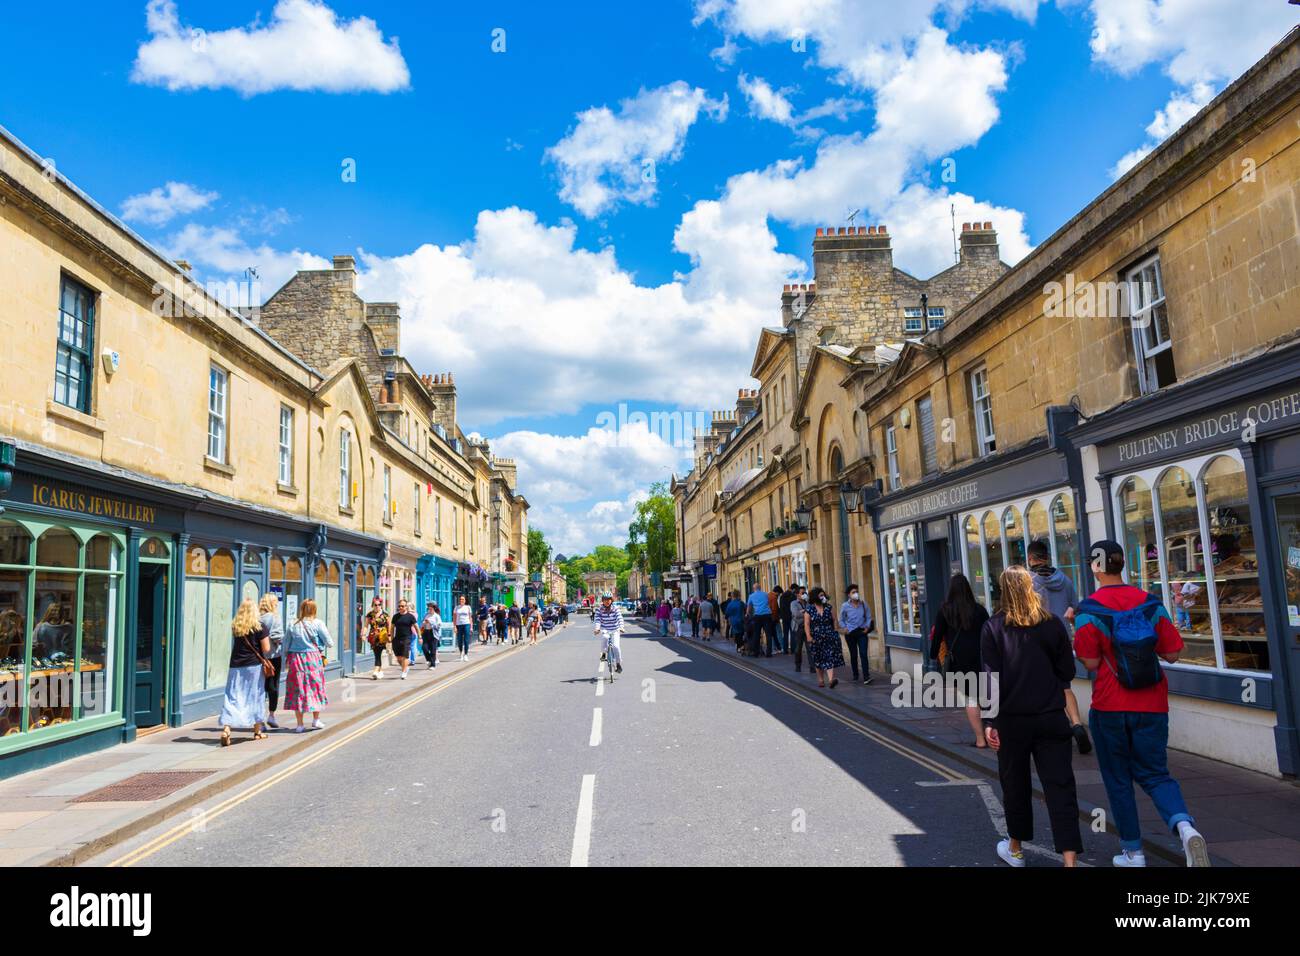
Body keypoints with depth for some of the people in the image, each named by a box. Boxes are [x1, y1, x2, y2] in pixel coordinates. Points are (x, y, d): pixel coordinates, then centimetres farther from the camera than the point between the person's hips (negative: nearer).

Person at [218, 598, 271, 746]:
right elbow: (266, 649, -7)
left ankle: (226, 729, -14)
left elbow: (234, 646, 12)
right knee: (255, 697, 10)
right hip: (254, 666, -2)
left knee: (232, 697, 2)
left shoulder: (234, 626, 3)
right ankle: (257, 731, 19)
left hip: (236, 666, 2)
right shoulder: (259, 626, -7)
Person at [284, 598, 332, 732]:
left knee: (298, 689, 7)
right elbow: (330, 643, -4)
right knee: (316, 687, 13)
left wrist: (287, 657, 16)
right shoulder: (317, 624, -6)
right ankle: (316, 719, 21)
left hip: (296, 659, 2)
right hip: (313, 658, -2)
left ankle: (300, 724, 9)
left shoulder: (293, 625, 0)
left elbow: (286, 646, 2)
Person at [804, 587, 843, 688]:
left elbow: (834, 620, 10)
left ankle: (831, 679, -20)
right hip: (816, 638, -1)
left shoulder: (828, 608, 6)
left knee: (830, 657, -11)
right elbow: (806, 624, -6)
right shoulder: (809, 610, -2)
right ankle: (821, 680, 21)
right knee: (818, 660, 8)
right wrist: (808, 636, -16)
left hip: (829, 637, 1)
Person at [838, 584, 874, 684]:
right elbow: (841, 620, 9)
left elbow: (868, 617, 10)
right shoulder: (845, 606, -3)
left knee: (863, 654, -11)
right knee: (853, 655, 11)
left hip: (862, 632, 0)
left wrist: (867, 626, -4)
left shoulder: (863, 604, -1)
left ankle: (866, 677, -14)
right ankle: (855, 675, 27)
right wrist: (845, 628, -6)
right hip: (850, 633, 0)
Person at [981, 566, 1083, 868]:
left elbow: (991, 678, -10)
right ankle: (1069, 857, -6)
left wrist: (989, 722, -7)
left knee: (1015, 783, 15)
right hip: (1052, 718, 1)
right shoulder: (1054, 624, -1)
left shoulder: (993, 627, -7)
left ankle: (1015, 848, 32)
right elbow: (1067, 672, 5)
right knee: (1060, 786, 2)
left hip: (1012, 719, -1)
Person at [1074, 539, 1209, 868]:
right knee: (1154, 774, 13)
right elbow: (1172, 653, 1)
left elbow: (1091, 662, -12)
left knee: (1118, 779, 12)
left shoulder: (1090, 609, -12)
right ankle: (1184, 825, -14)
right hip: (1152, 706, 3)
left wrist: (1080, 629, 2)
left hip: (1110, 707, -3)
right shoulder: (1150, 603, 0)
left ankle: (1133, 852, 19)